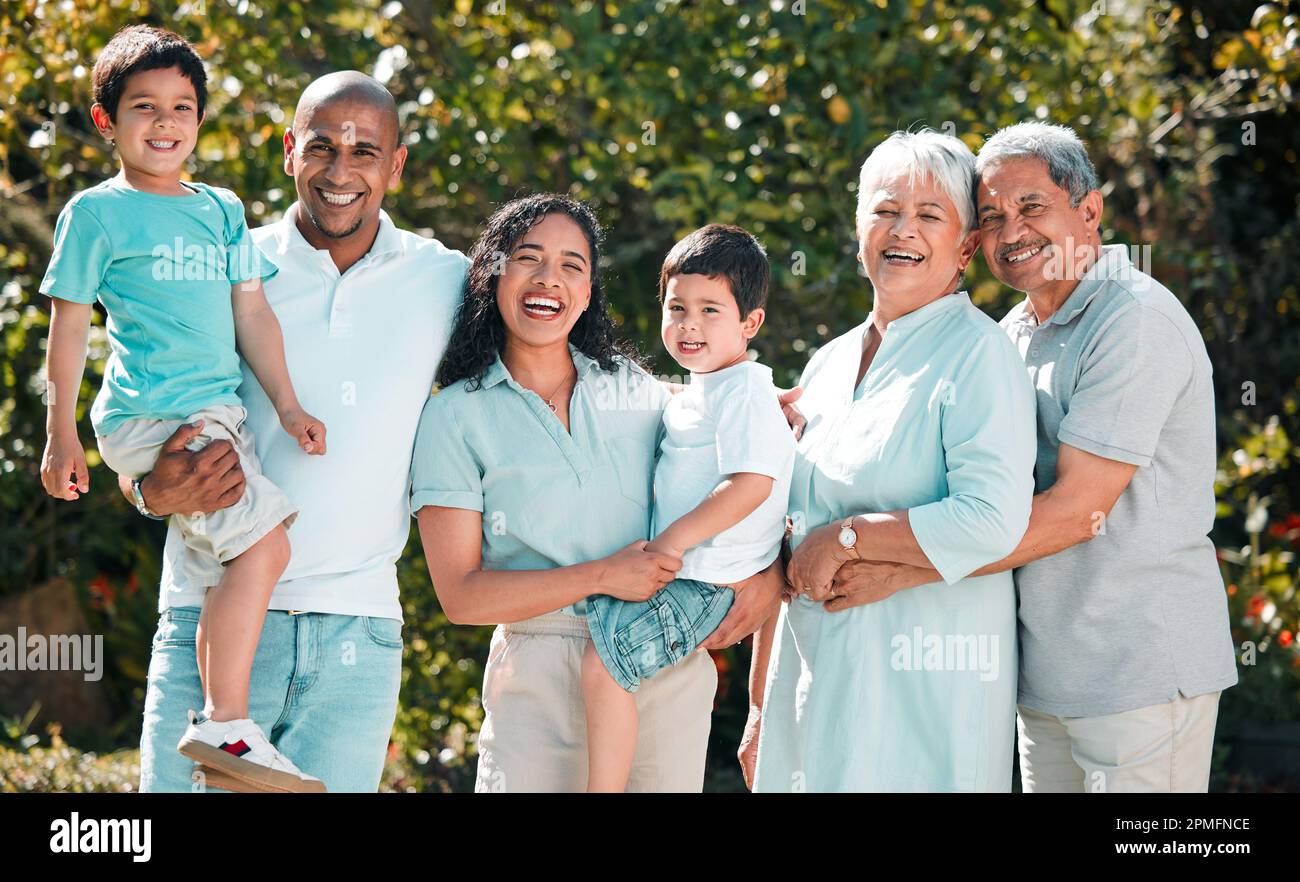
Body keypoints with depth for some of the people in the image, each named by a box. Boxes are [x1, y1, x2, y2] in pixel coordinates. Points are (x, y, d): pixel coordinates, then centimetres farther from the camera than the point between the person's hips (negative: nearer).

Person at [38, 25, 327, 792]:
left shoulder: (223, 210, 16)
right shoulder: (97, 212, 0)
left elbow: (251, 311, 17)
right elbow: (70, 323, 1)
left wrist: (287, 404, 10)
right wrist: (63, 435, -1)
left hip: (219, 415, 7)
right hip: (151, 414, -7)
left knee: (228, 582, 6)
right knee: (264, 543, -18)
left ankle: (217, 728, 12)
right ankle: (227, 723, -15)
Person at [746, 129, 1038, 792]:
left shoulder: (976, 354, -7)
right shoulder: (827, 366, 14)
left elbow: (992, 521, -22)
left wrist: (846, 538, -14)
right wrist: (760, 705, 17)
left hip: (924, 685, -6)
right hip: (810, 674, 6)